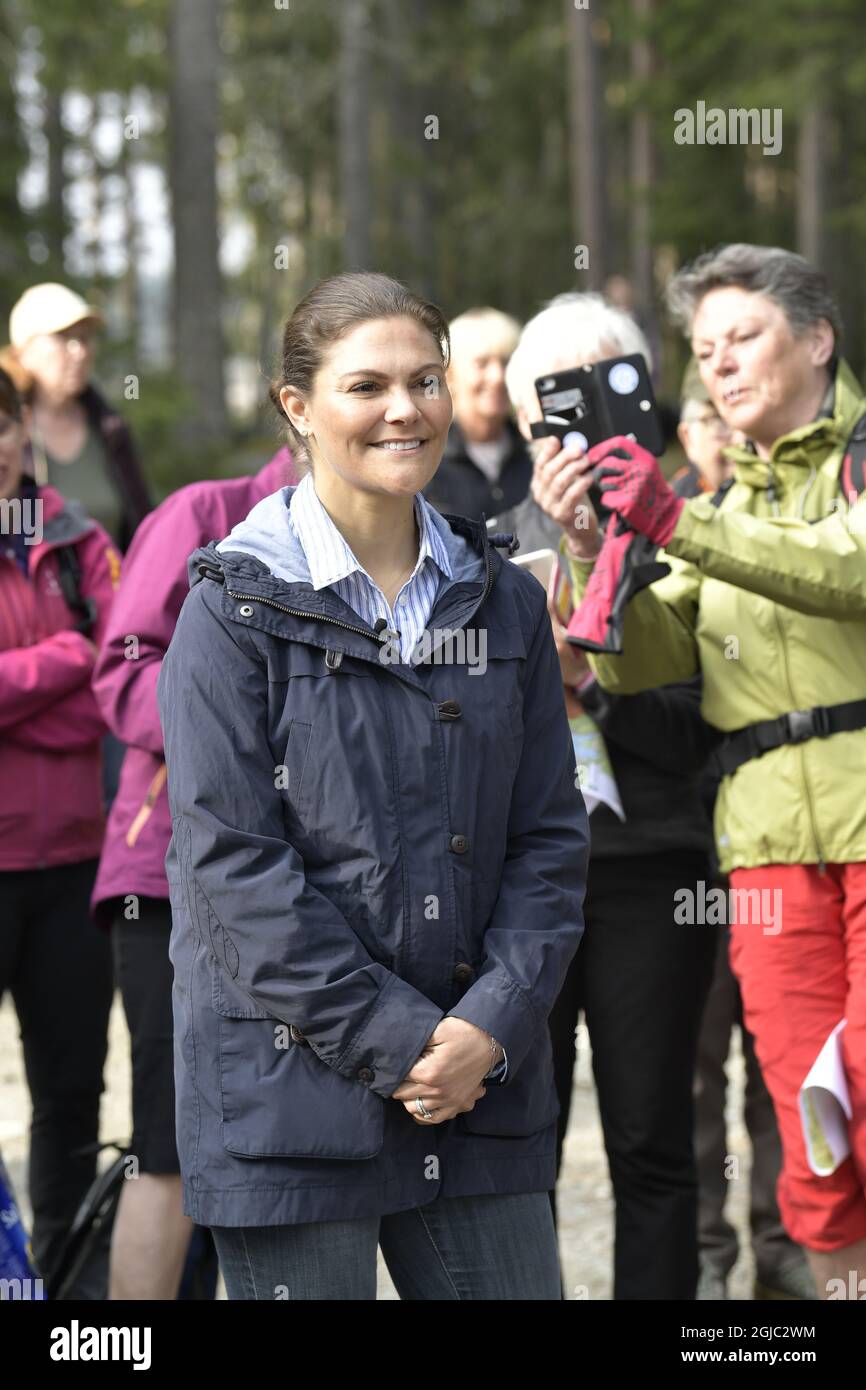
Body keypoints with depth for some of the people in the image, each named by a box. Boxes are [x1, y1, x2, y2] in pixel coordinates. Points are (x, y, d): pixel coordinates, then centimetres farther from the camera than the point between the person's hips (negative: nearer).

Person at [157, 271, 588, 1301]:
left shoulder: (503, 603, 10)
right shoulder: (236, 609, -4)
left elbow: (549, 837, 8)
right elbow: (233, 860, -10)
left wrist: (492, 1024, -7)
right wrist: (392, 1042, -14)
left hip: (485, 1093, 4)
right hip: (288, 1096, -4)